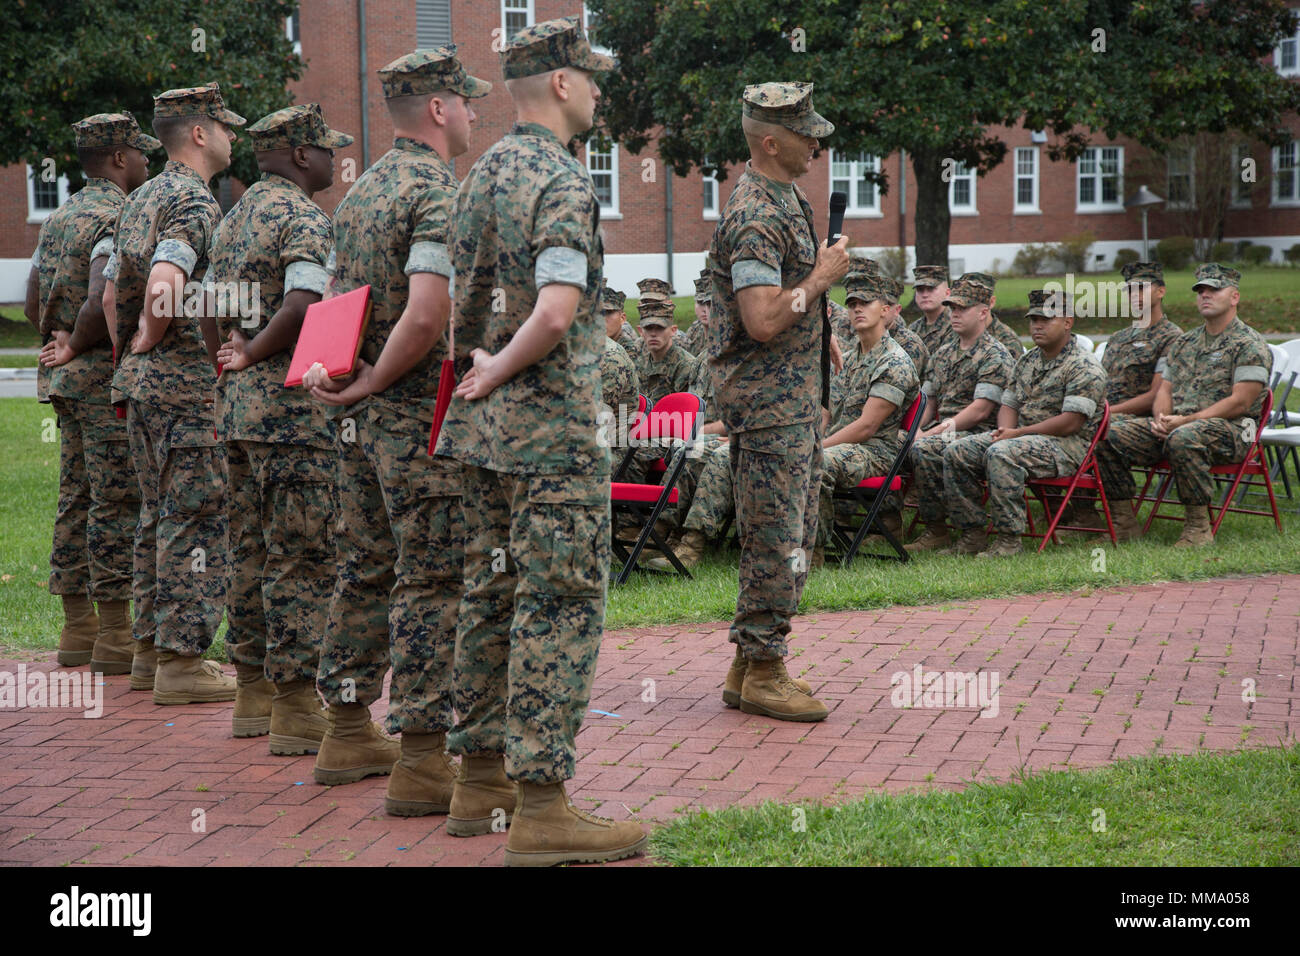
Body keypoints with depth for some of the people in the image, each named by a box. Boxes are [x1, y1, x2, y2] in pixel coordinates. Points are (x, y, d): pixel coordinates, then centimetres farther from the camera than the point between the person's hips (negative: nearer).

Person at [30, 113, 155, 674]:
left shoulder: (58, 219, 16)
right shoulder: (117, 219, -14)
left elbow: (35, 300, 18)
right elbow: (101, 302, -25)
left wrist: (61, 344, 14)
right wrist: (75, 349, -11)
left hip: (69, 379, 9)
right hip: (110, 380, -9)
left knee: (76, 501, 12)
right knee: (116, 504, -5)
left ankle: (78, 630, 17)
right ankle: (114, 638, -3)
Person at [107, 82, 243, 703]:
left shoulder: (139, 200, 16)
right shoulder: (196, 203, -14)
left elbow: (111, 292, 20)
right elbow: (165, 289, -28)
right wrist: (149, 341, -12)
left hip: (141, 379, 10)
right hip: (188, 382, -10)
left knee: (158, 516, 15)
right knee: (194, 520, -5)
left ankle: (150, 651, 21)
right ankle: (181, 663, -3)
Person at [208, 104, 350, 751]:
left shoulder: (233, 218, 17)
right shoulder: (305, 219, -12)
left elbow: (211, 306, 20)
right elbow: (303, 305, -26)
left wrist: (241, 351, 8)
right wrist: (253, 354, -13)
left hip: (236, 405, 9)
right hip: (290, 406, -9)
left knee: (251, 551, 14)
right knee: (300, 557, -5)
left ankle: (253, 695, 20)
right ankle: (294, 706, -3)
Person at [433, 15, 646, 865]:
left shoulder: (483, 172, 13)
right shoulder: (565, 184, -15)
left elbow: (464, 297, 17)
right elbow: (556, 313, -27)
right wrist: (495, 372, -13)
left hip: (487, 426, 9)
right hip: (553, 428, -9)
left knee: (495, 594, 15)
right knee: (562, 605, -7)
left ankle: (479, 777, 22)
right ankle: (543, 809, -6)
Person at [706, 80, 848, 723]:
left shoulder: (783, 199, 15)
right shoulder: (757, 217, -19)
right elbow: (763, 321, -26)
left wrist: (817, 331, 22)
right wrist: (823, 277, -16)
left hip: (795, 396, 11)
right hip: (768, 401, -11)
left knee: (793, 537, 14)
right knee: (775, 539, -6)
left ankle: (749, 665, 21)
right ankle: (763, 675, 2)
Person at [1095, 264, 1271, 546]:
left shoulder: (1250, 344, -4)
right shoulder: (1185, 341, 20)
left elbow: (1240, 402, -13)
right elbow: (1165, 389, 18)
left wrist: (1184, 420, -18)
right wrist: (1161, 418, -7)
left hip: (1230, 429, -7)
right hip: (1175, 424, 7)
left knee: (1182, 439, -41)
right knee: (1110, 434, -12)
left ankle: (1198, 528, -29)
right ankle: (1124, 523, -8)